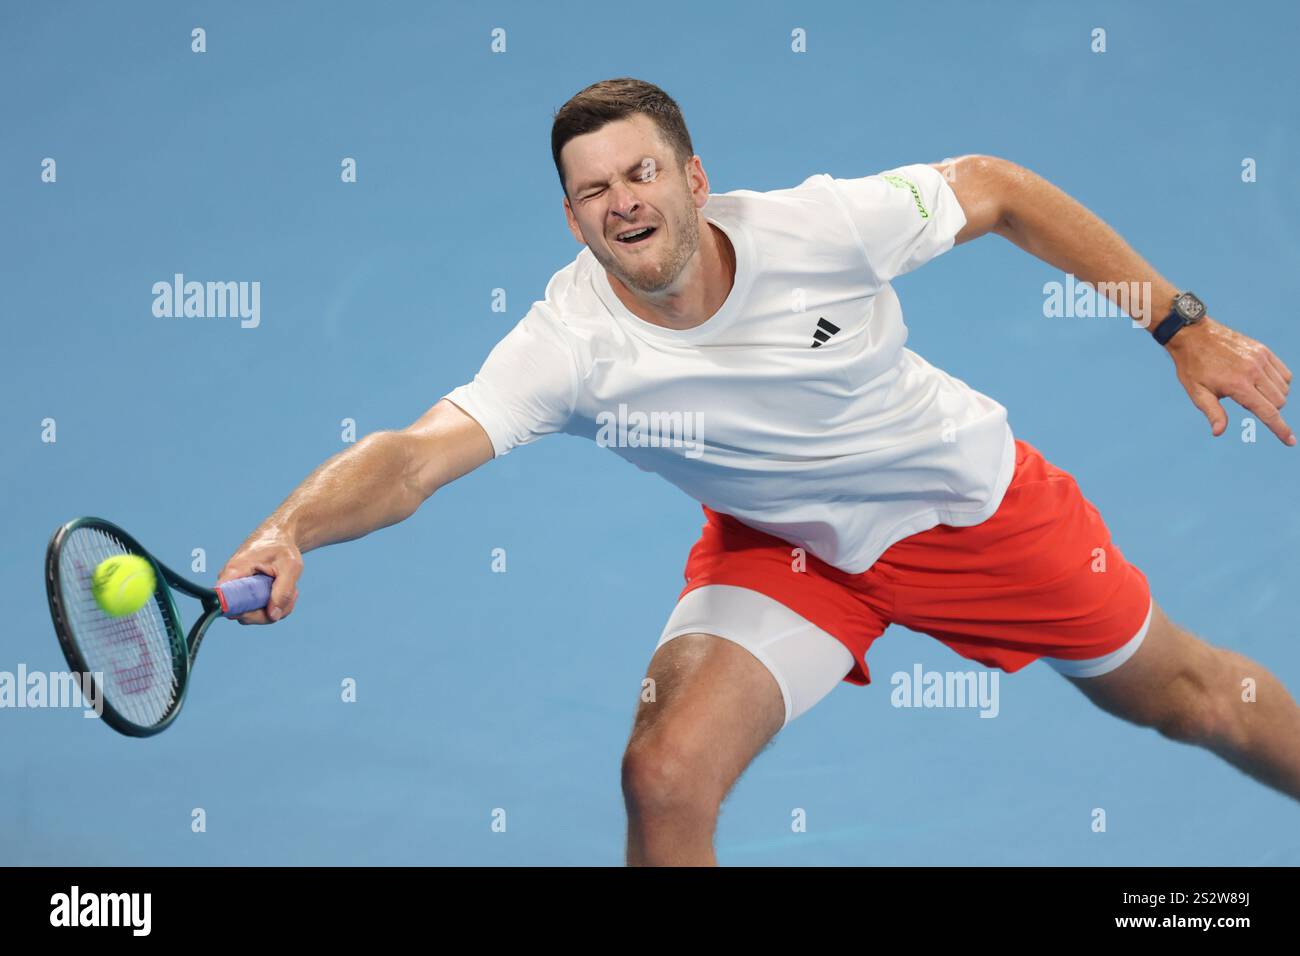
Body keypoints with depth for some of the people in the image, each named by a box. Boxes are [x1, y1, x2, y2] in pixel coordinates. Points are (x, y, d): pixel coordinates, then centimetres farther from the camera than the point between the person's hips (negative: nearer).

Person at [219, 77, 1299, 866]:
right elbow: (418, 453, -40)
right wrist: (289, 529, -60)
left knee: (1188, 695, 14)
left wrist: (1183, 326, -11)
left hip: (969, 492, 1)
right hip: (786, 549, 0)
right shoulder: (571, 344, -28)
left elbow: (995, 187, -13)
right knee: (666, 777, -21)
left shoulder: (821, 225, -28)